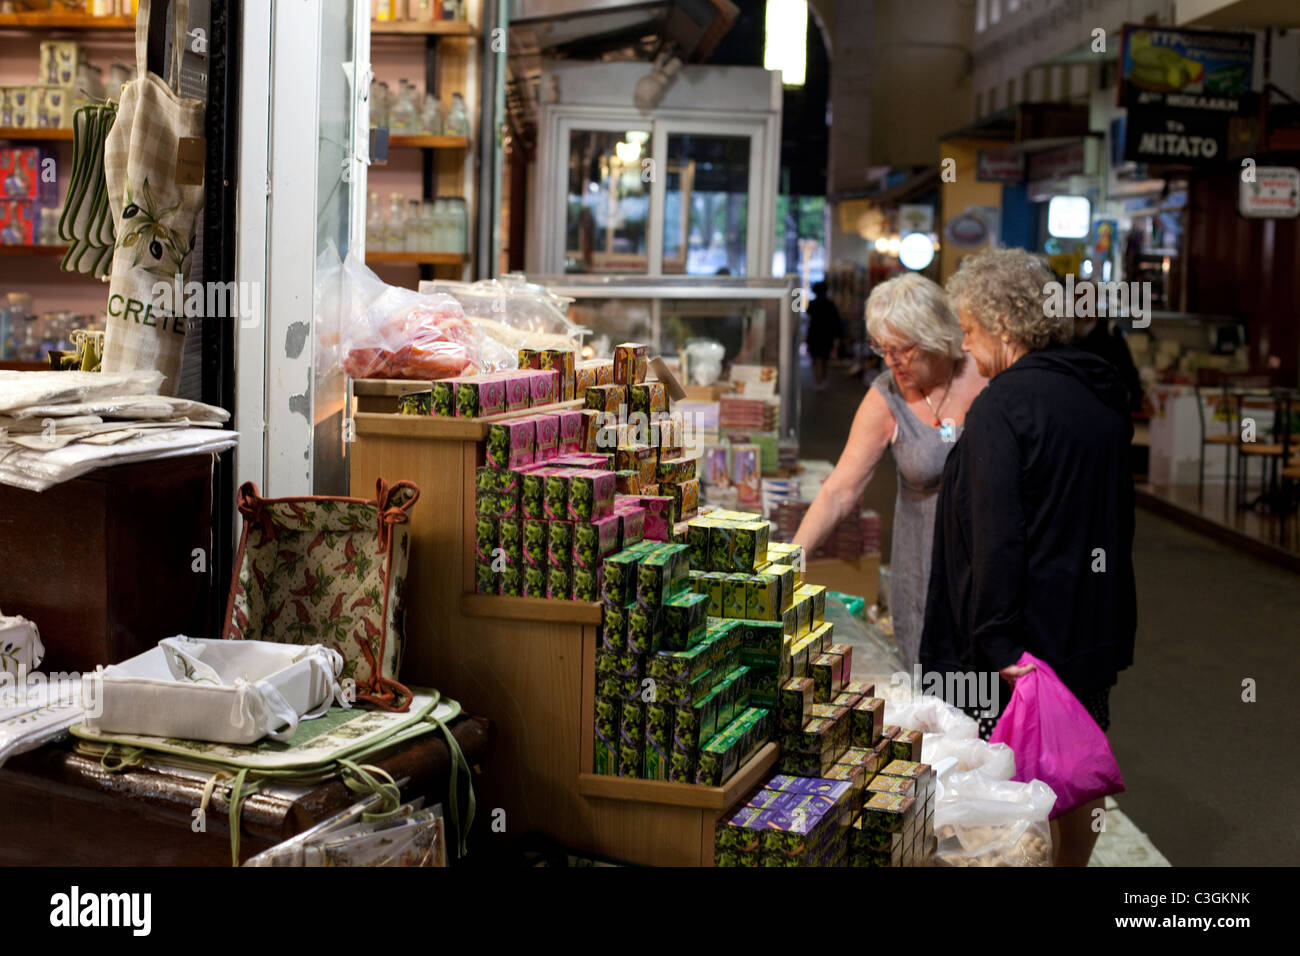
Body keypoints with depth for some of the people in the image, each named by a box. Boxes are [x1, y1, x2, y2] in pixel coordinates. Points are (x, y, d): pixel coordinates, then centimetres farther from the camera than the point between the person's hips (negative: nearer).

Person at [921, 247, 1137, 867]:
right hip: (1097, 630, 8)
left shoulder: (1003, 403, -16)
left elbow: (994, 534, -24)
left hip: (1026, 635, -8)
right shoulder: (1102, 398, 9)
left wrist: (996, 641, -24)